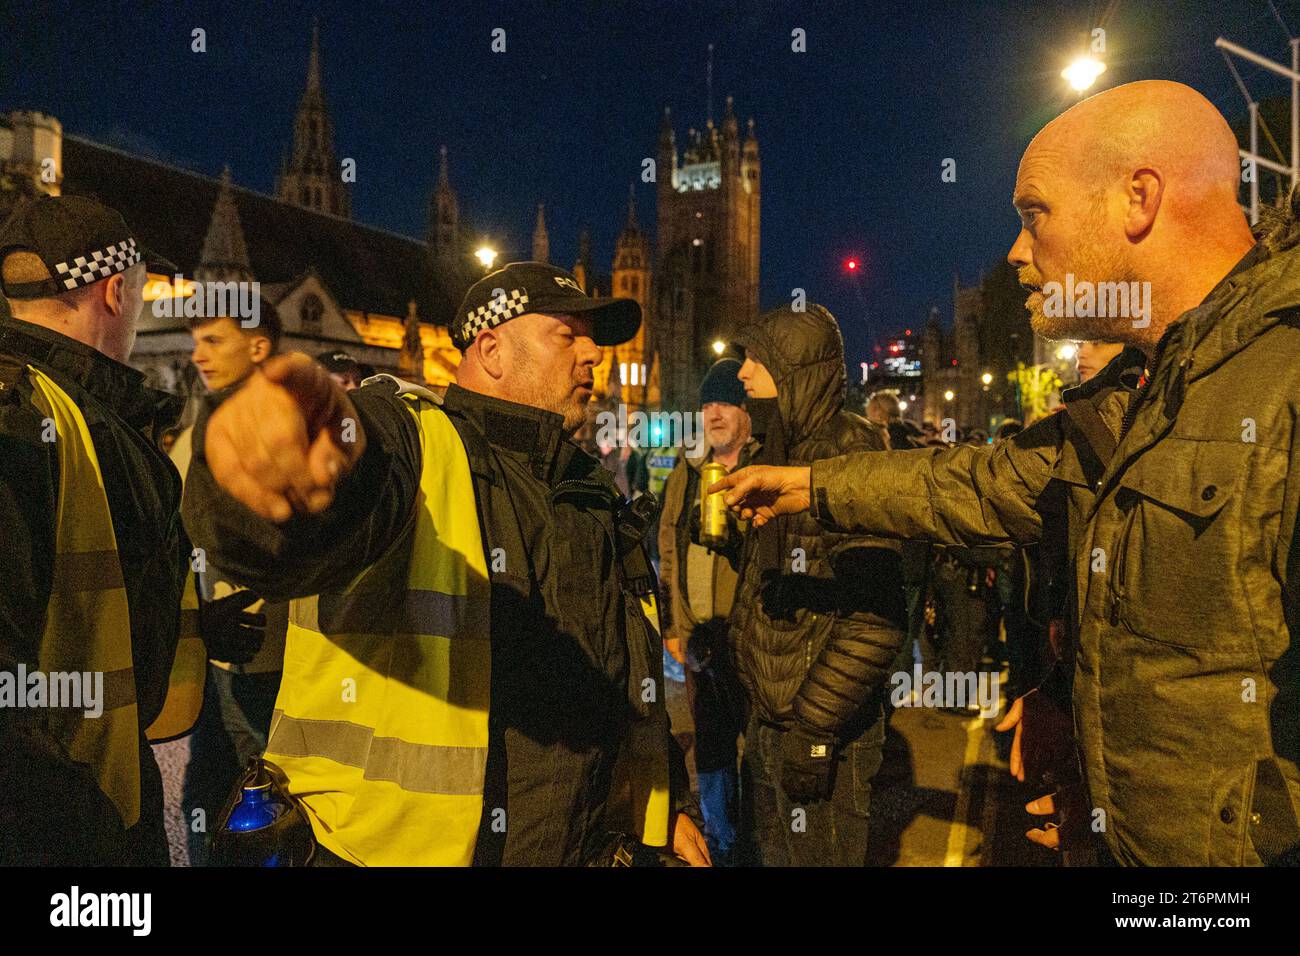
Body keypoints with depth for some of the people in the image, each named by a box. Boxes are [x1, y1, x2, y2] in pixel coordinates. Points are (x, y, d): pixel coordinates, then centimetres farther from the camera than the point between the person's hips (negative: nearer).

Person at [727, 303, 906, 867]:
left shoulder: (848, 454, -17)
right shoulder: (786, 452, 11)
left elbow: (876, 614, -24)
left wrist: (814, 726, -21)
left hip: (825, 732, -9)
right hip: (768, 719, 9)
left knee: (818, 855, 7)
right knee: (773, 851, 22)